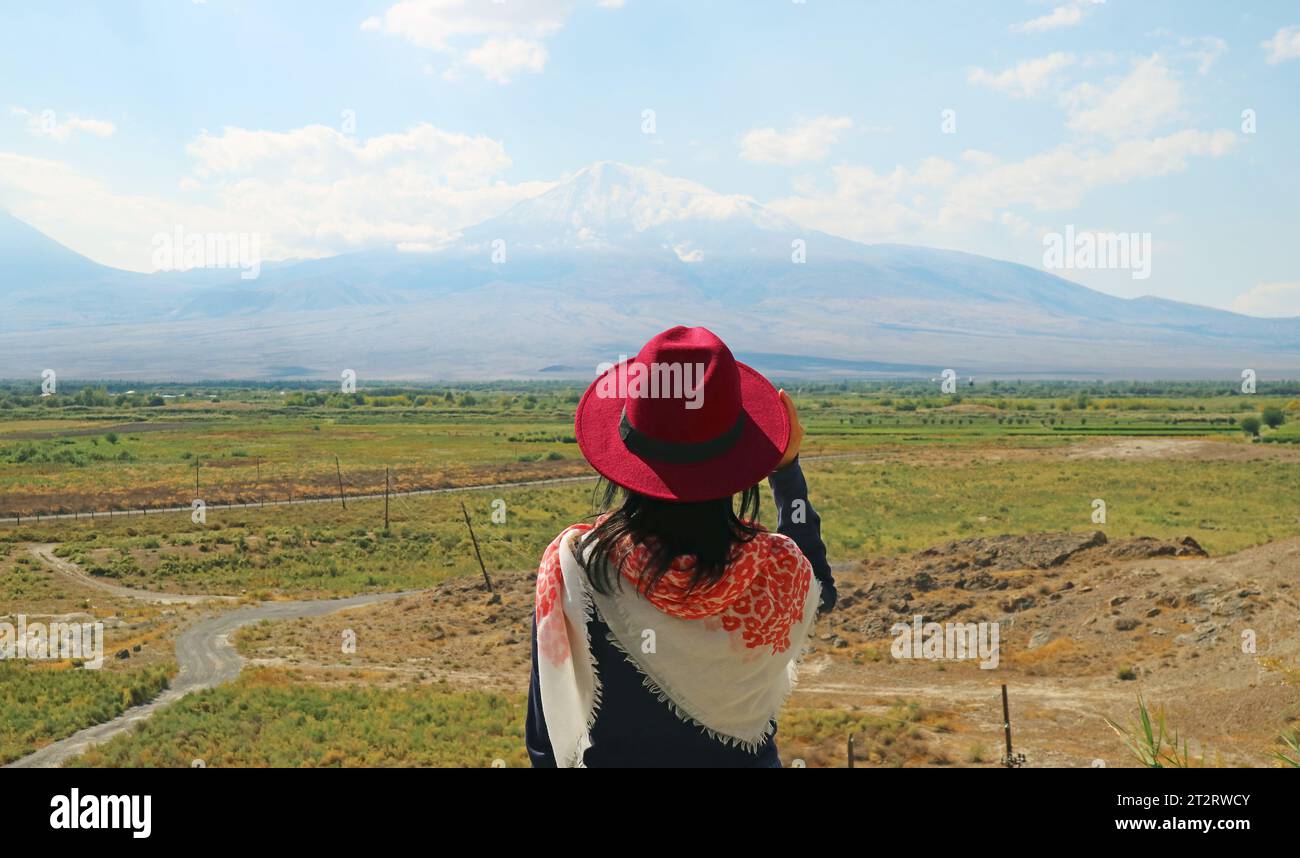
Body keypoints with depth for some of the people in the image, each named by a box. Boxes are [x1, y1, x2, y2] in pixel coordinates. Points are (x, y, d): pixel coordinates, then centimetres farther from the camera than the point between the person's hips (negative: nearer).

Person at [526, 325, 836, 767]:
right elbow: (821, 591, 4)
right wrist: (788, 470, 5)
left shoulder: (572, 565, -24)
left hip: (608, 755, 0)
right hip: (745, 758, 1)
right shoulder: (778, 570, -22)